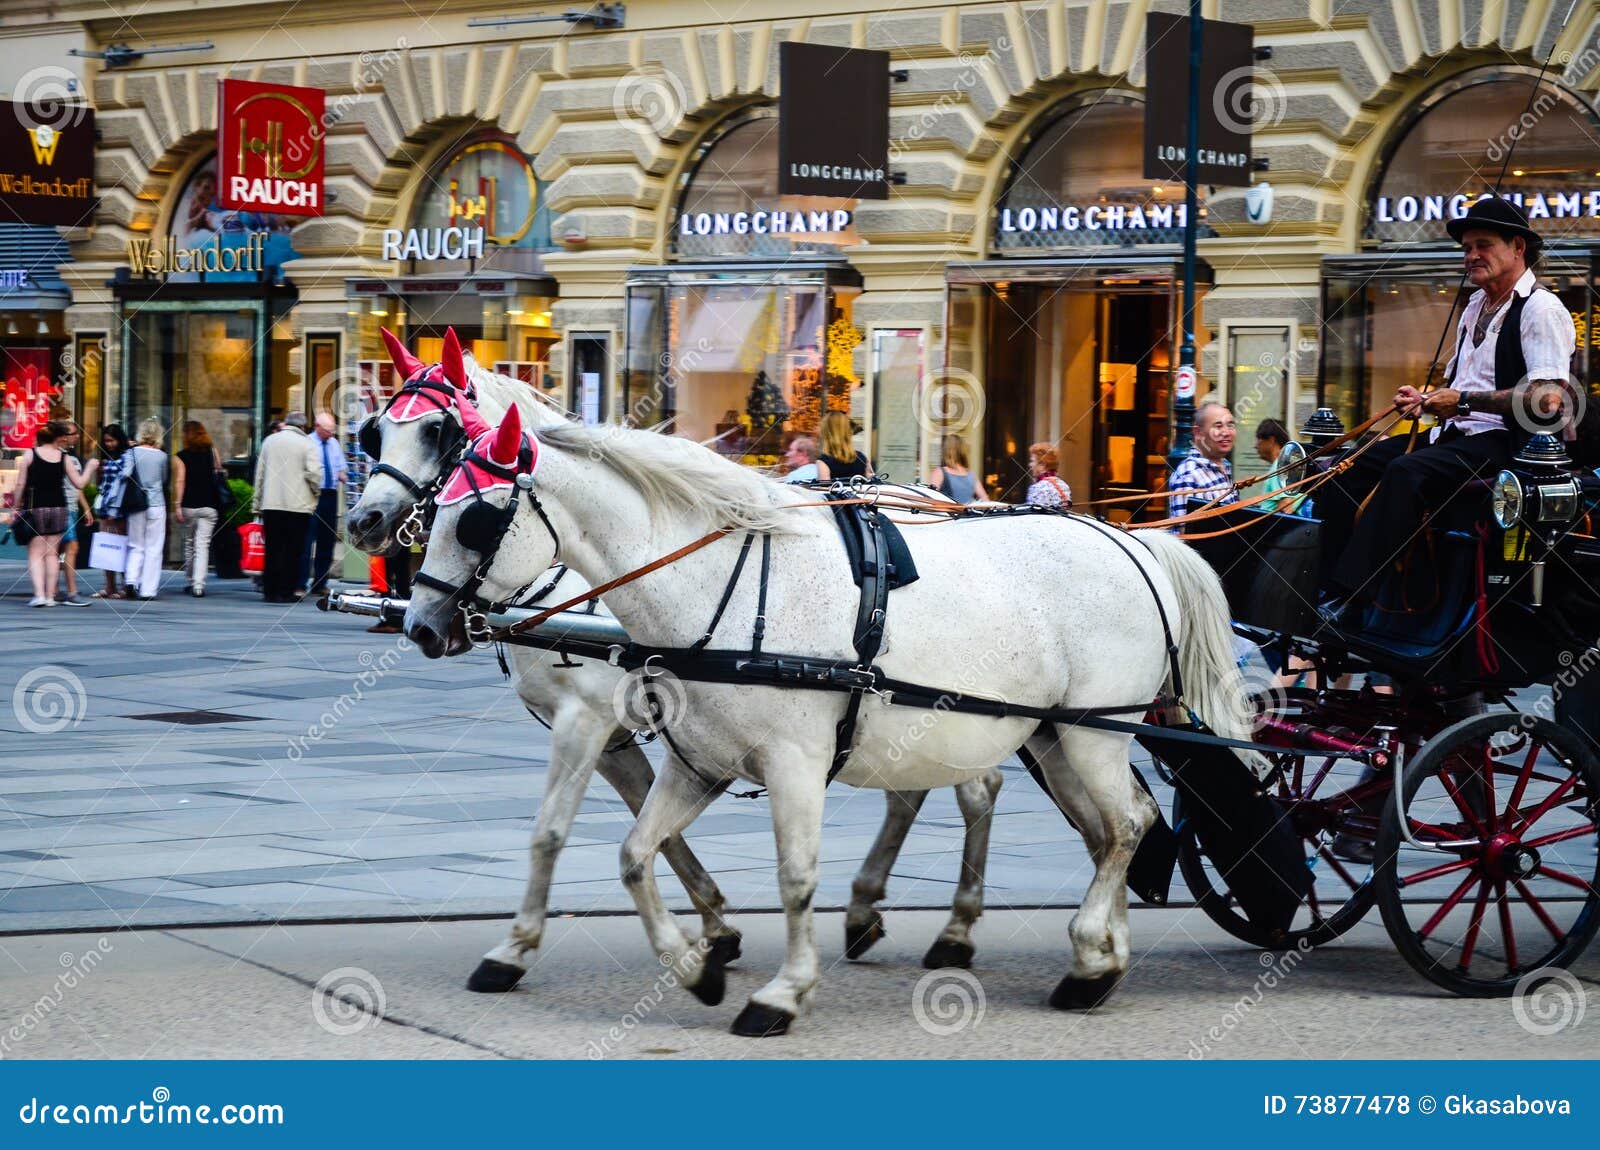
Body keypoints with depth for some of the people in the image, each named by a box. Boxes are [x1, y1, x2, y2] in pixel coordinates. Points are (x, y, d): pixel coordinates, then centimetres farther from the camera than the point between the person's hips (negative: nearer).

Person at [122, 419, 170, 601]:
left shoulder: (133, 452, -4)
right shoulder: (162, 456, -2)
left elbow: (125, 474, -15)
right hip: (157, 504, -1)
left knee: (136, 546, 11)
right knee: (154, 548, 5)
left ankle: (130, 579, -10)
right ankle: (148, 590, 2)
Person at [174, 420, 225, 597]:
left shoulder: (182, 456, -3)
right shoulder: (212, 452, 3)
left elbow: (180, 481, -9)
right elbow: (219, 471, 11)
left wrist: (177, 505, -10)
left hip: (188, 506, -1)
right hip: (209, 506, 1)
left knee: (189, 543, 16)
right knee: (202, 546, -3)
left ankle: (191, 582, 23)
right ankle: (199, 585, -14)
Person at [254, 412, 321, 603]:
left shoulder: (269, 441, 10)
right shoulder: (305, 444, -5)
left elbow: (260, 473, 14)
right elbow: (315, 473, -12)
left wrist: (258, 502, 20)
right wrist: (316, 491, 8)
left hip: (271, 504, 4)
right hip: (298, 506, -4)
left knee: (272, 549, 9)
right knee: (292, 550, 1)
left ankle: (269, 590, 10)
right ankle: (285, 592, -1)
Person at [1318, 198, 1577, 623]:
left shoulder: (1541, 310, -9)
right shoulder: (1475, 306, 20)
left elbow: (1548, 398, -21)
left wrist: (1463, 401, -18)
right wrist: (1427, 400, 7)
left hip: (1502, 442, -10)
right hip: (1453, 436, 10)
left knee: (1405, 472, -34)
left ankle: (1349, 600, -38)